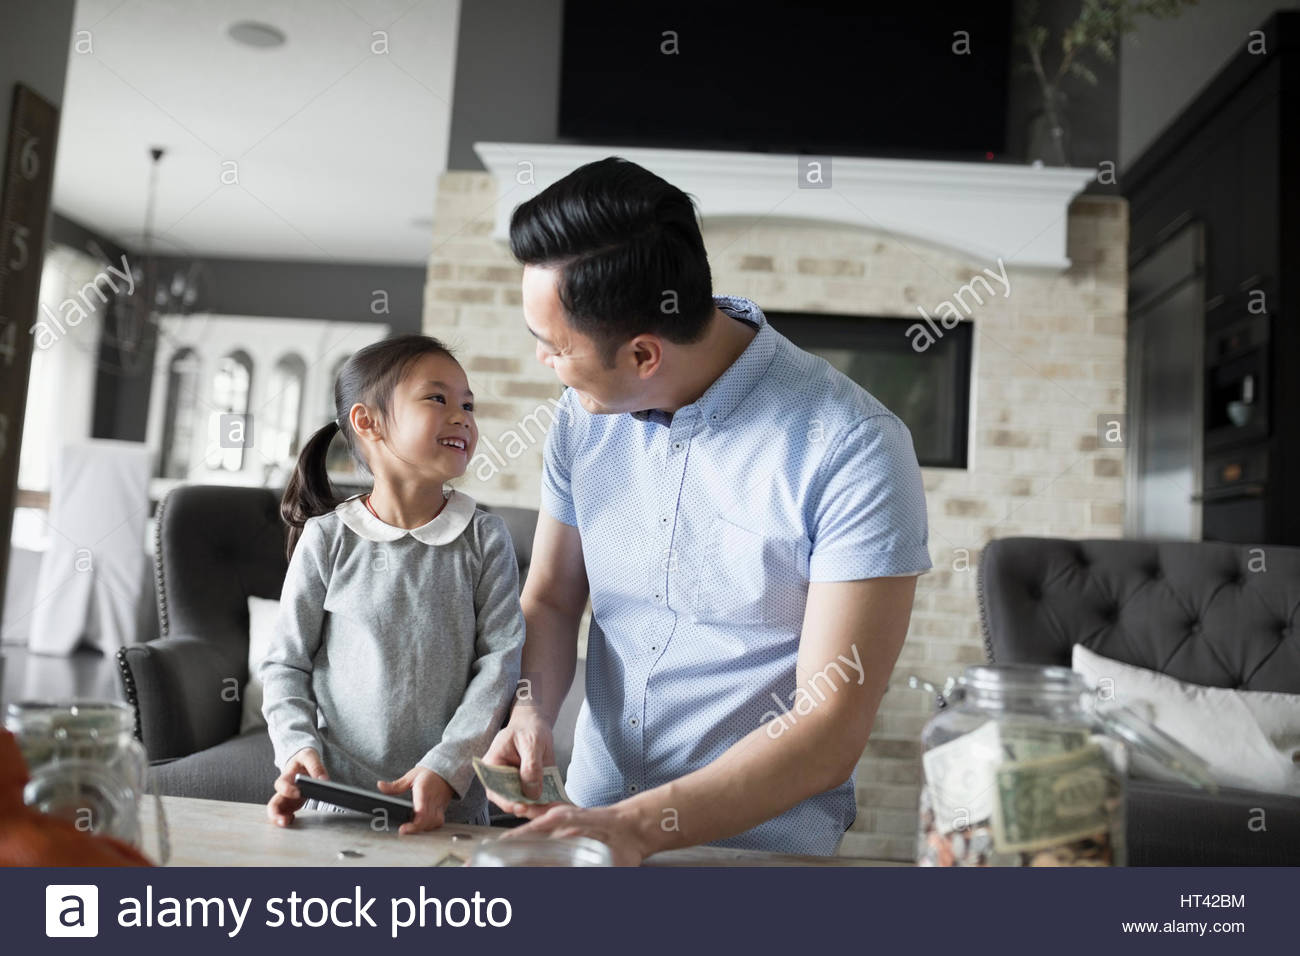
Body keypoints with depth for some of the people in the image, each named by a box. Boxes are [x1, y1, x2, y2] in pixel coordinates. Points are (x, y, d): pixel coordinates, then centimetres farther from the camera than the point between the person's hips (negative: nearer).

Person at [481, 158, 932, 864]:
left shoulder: (854, 448, -18)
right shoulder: (585, 412, 1)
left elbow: (831, 727, -20)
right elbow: (551, 598, 9)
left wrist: (639, 825, -26)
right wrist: (531, 713, -10)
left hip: (759, 840, -4)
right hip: (590, 814, 4)